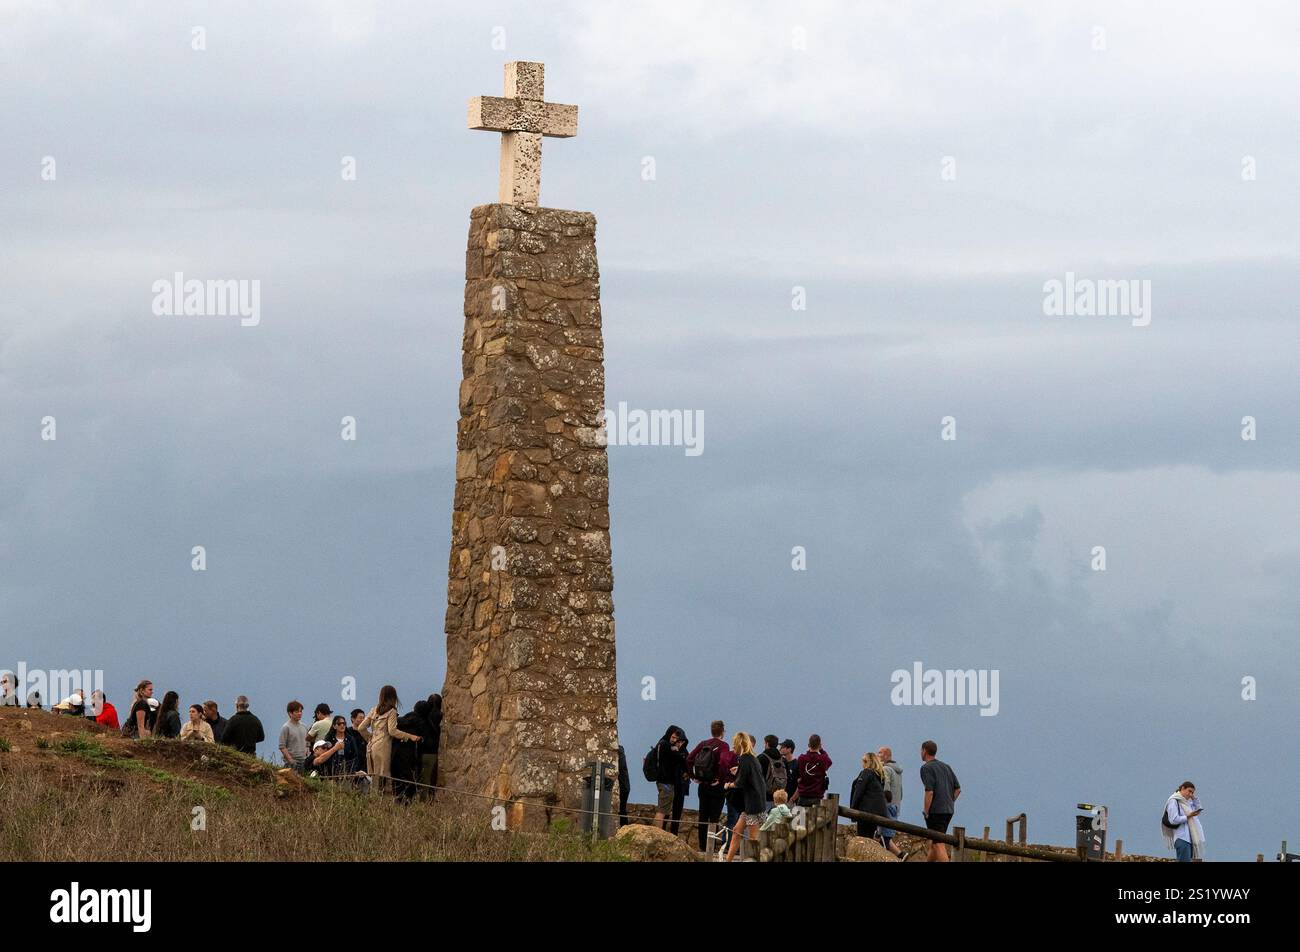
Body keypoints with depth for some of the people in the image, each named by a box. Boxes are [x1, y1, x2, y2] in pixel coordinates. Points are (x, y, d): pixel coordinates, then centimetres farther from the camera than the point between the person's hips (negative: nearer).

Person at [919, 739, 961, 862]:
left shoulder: (926, 768, -8)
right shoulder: (946, 767, 16)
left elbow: (929, 792, -17)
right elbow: (958, 789, 15)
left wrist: (926, 812, -9)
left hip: (936, 811, -8)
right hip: (948, 810, 8)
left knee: (938, 844, -10)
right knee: (933, 843, 19)